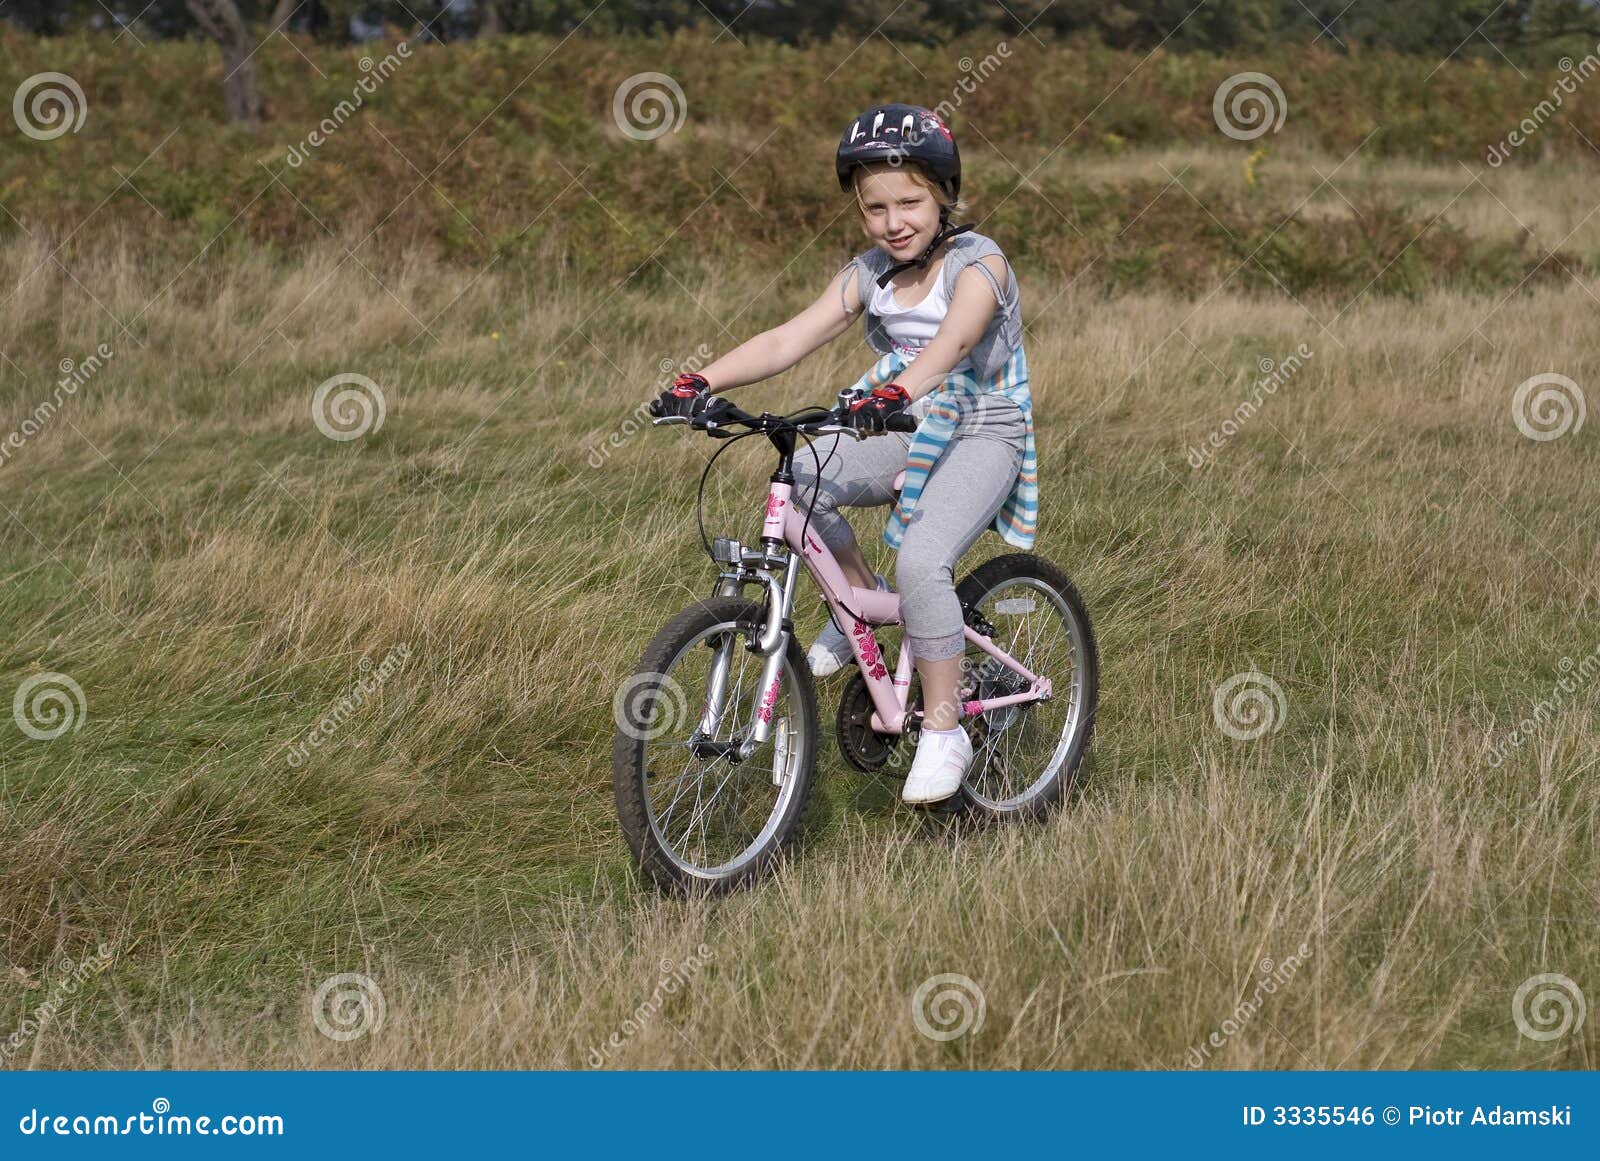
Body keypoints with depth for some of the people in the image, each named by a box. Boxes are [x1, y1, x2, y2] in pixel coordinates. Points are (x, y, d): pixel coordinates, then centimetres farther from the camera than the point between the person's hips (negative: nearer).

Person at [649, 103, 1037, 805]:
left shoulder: (978, 264, -15)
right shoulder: (867, 275, 1)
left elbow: (955, 337, -36)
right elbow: (789, 340, -11)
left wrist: (899, 391, -57)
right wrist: (702, 382, -27)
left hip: (984, 437, -6)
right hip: (910, 437, 6)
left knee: (921, 561, -30)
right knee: (799, 476, -21)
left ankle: (943, 732, -16)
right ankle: (861, 600, 3)